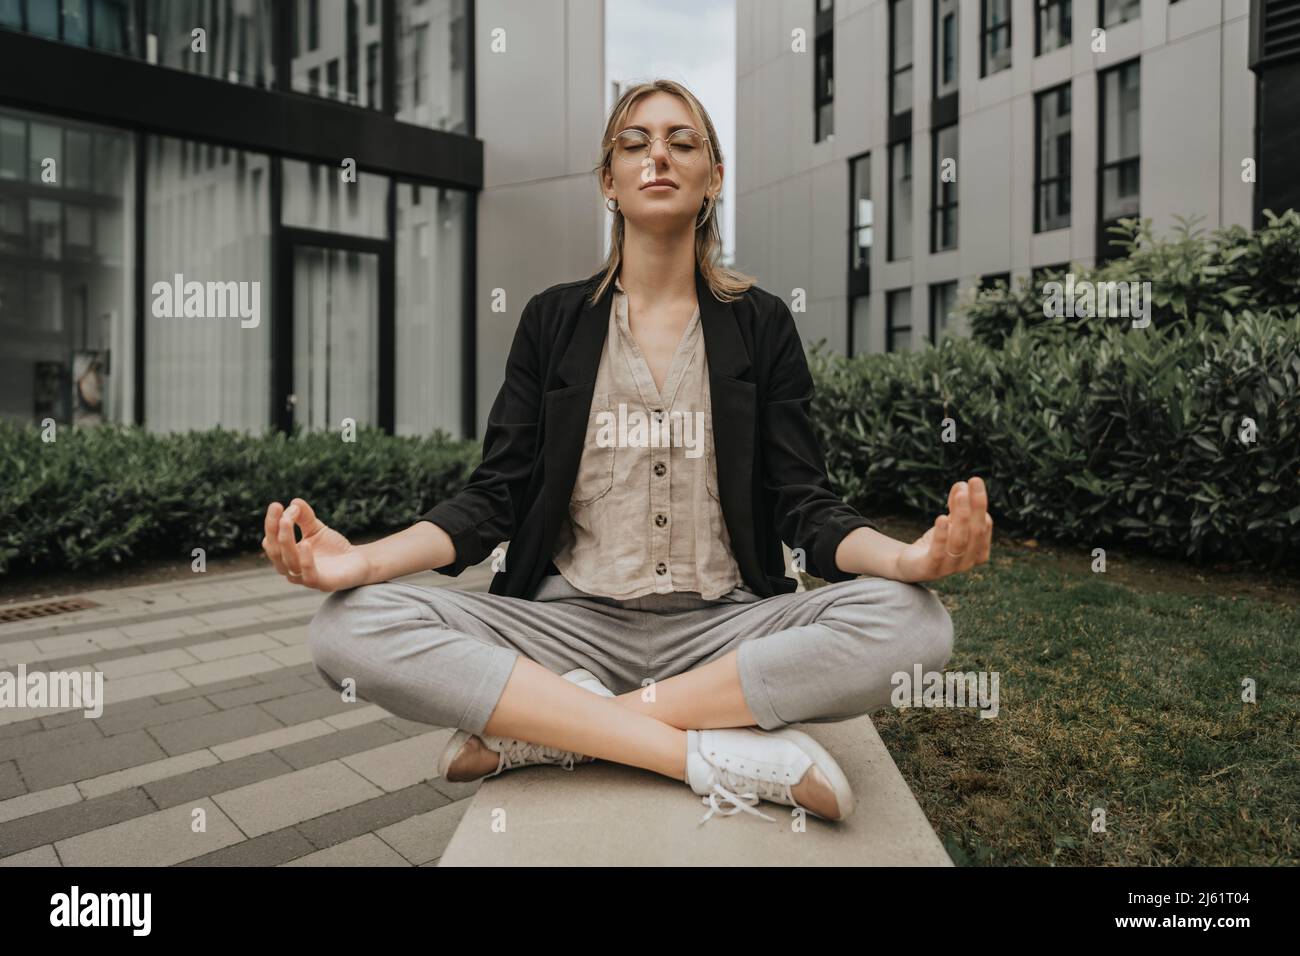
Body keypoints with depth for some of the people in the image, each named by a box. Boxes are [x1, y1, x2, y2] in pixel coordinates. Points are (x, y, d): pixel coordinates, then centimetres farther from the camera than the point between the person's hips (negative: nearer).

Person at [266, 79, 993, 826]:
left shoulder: (762, 324, 6)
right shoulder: (553, 321, 8)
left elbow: (807, 508, 0)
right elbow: (495, 498, 2)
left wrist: (908, 557, -23)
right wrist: (364, 560, -18)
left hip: (724, 628, 1)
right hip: (570, 624, 0)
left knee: (911, 621, -28)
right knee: (353, 626, -23)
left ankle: (539, 730, -21)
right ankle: (717, 754, -23)